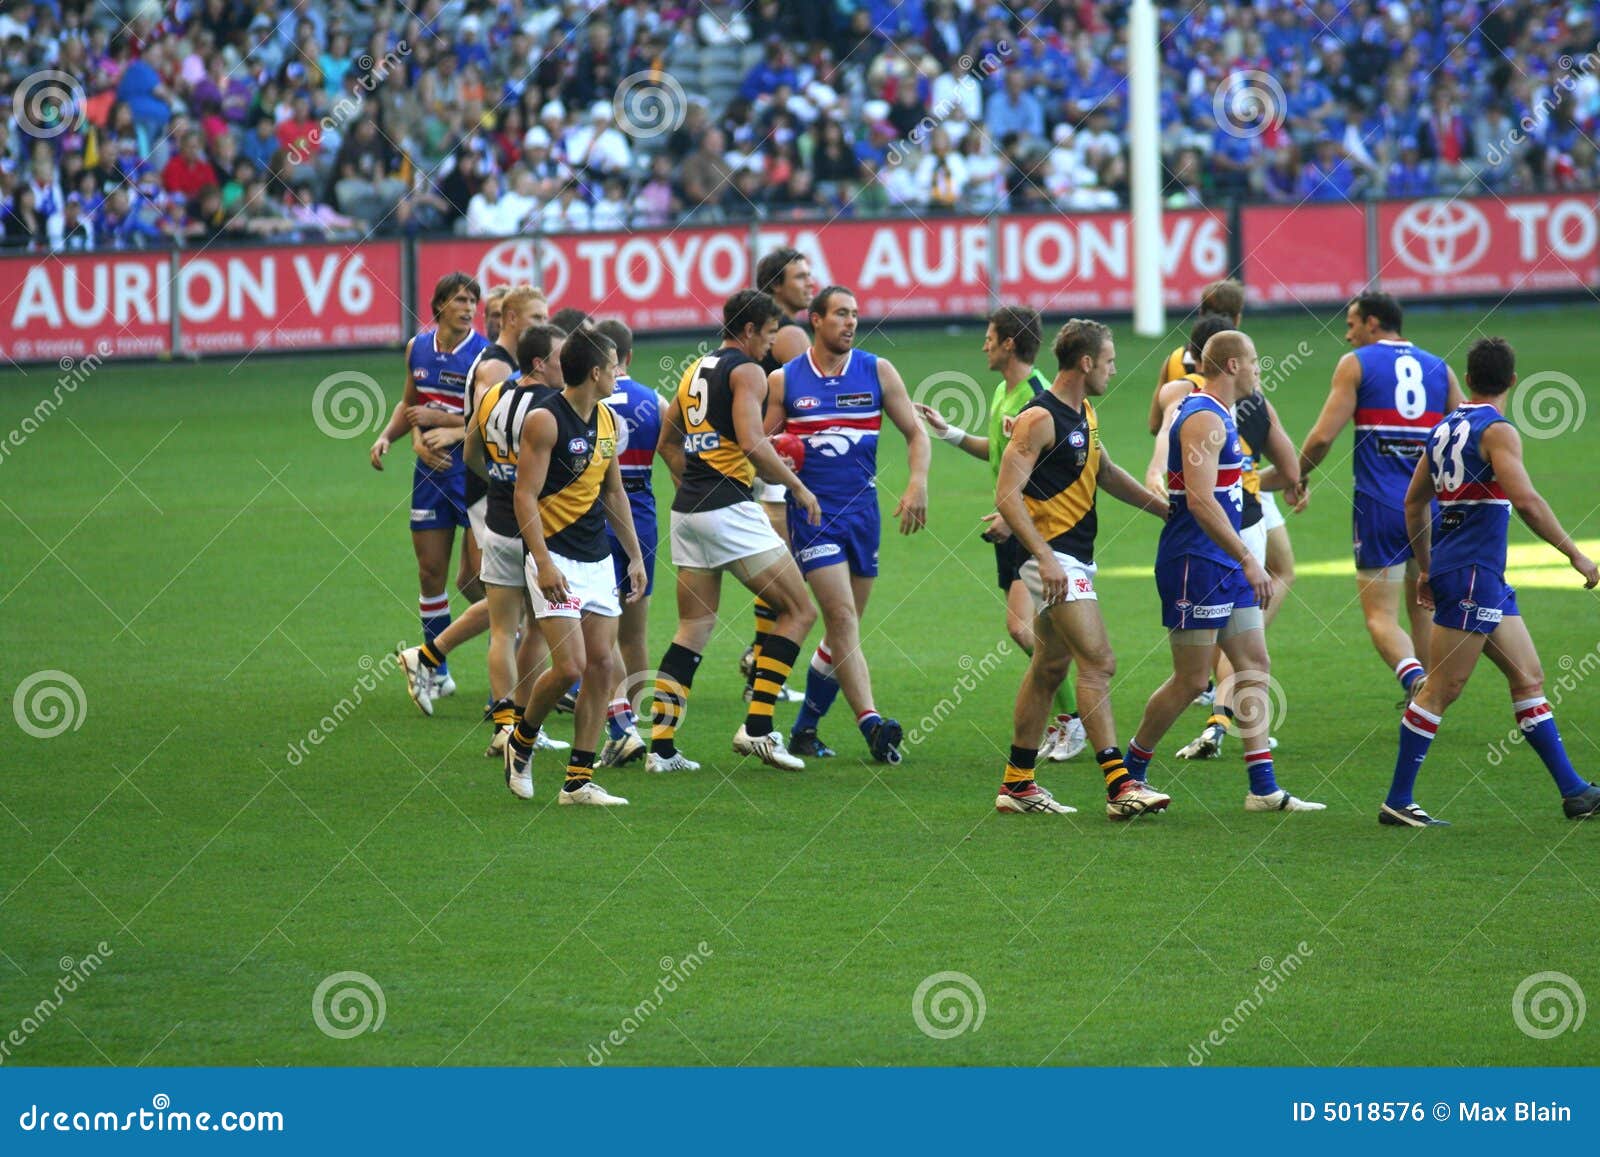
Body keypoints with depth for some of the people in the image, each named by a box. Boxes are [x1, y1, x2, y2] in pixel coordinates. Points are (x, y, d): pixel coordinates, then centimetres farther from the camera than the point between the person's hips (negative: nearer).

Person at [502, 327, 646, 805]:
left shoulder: (608, 421, 11)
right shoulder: (545, 419, -13)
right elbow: (525, 495, -15)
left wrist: (635, 555, 19)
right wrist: (544, 563, -22)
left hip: (598, 559, 8)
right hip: (556, 559, -8)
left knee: (602, 665, 1)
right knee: (570, 666, -14)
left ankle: (578, 781, 6)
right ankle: (521, 743, 13)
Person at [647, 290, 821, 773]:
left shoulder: (696, 370, 18)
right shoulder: (746, 371, -7)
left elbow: (667, 444, 26)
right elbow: (752, 444, -20)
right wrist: (798, 487, -9)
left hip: (687, 511, 8)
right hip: (730, 510, -8)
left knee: (695, 626, 13)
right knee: (799, 610, 1)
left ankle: (661, 744, 5)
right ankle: (757, 727, -7)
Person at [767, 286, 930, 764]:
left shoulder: (877, 372, 5)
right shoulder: (783, 380, 2)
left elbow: (915, 432, 9)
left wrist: (918, 484, -6)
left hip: (862, 510, 3)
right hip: (811, 511, -3)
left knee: (844, 627, 8)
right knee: (842, 618, -16)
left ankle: (805, 727, 22)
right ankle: (872, 725, -24)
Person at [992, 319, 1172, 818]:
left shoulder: (1083, 414, 13)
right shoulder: (1039, 419, -16)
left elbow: (1106, 473, 29)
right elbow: (1007, 495, -20)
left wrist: (1168, 509, 27)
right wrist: (1044, 556, -27)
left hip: (1077, 559, 10)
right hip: (1053, 558, -10)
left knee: (1050, 665, 13)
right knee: (1098, 660, -16)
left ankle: (1017, 784, 20)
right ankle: (1119, 783, -20)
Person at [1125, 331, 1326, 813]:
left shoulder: (1218, 416, 17)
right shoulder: (1204, 419, -16)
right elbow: (1200, 500, -25)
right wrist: (1248, 560, -26)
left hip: (1224, 564, 10)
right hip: (1195, 563, -10)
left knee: (1253, 665, 5)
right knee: (1192, 679, -4)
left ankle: (1263, 788, 3)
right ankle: (1131, 771, 11)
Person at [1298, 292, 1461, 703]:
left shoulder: (1355, 365, -2)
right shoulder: (1440, 369, 11)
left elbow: (1323, 436, -9)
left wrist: (1297, 476, 7)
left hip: (1379, 505, -4)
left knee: (1380, 615, -4)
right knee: (1423, 608, 21)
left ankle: (1414, 676, -29)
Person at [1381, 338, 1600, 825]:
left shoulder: (1445, 428, 14)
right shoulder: (1497, 431, -12)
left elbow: (1414, 501, 21)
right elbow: (1525, 500, -24)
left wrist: (1425, 567, 28)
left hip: (1487, 580, 9)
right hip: (1473, 571, -9)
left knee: (1528, 677, 10)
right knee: (1443, 689, -6)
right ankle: (1397, 802, -2)